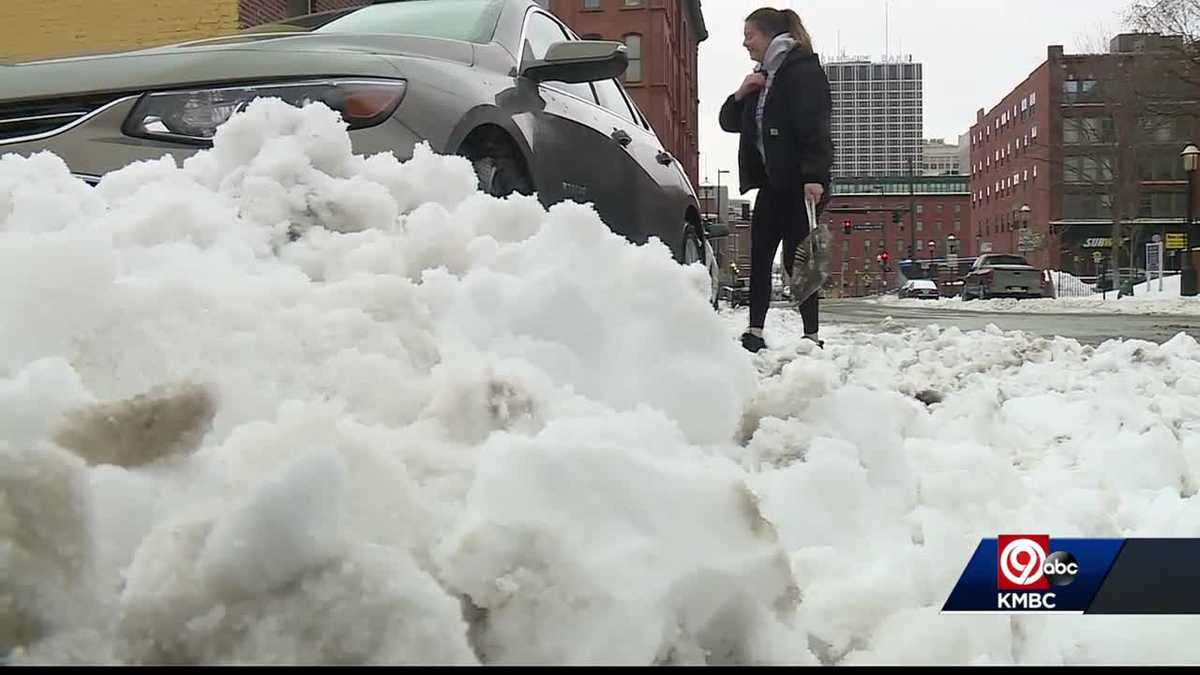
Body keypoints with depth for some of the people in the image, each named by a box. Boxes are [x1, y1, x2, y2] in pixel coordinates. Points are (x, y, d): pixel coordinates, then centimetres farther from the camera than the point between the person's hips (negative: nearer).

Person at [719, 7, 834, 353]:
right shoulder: (762, 78, 19)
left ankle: (811, 337, 1)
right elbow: (729, 123, 20)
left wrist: (814, 176, -27)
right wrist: (740, 95, 0)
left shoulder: (803, 71, -7)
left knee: (796, 259, -6)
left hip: (800, 182, -8)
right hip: (771, 182, 8)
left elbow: (815, 126, -18)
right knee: (760, 255, 3)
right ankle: (755, 333, 4)